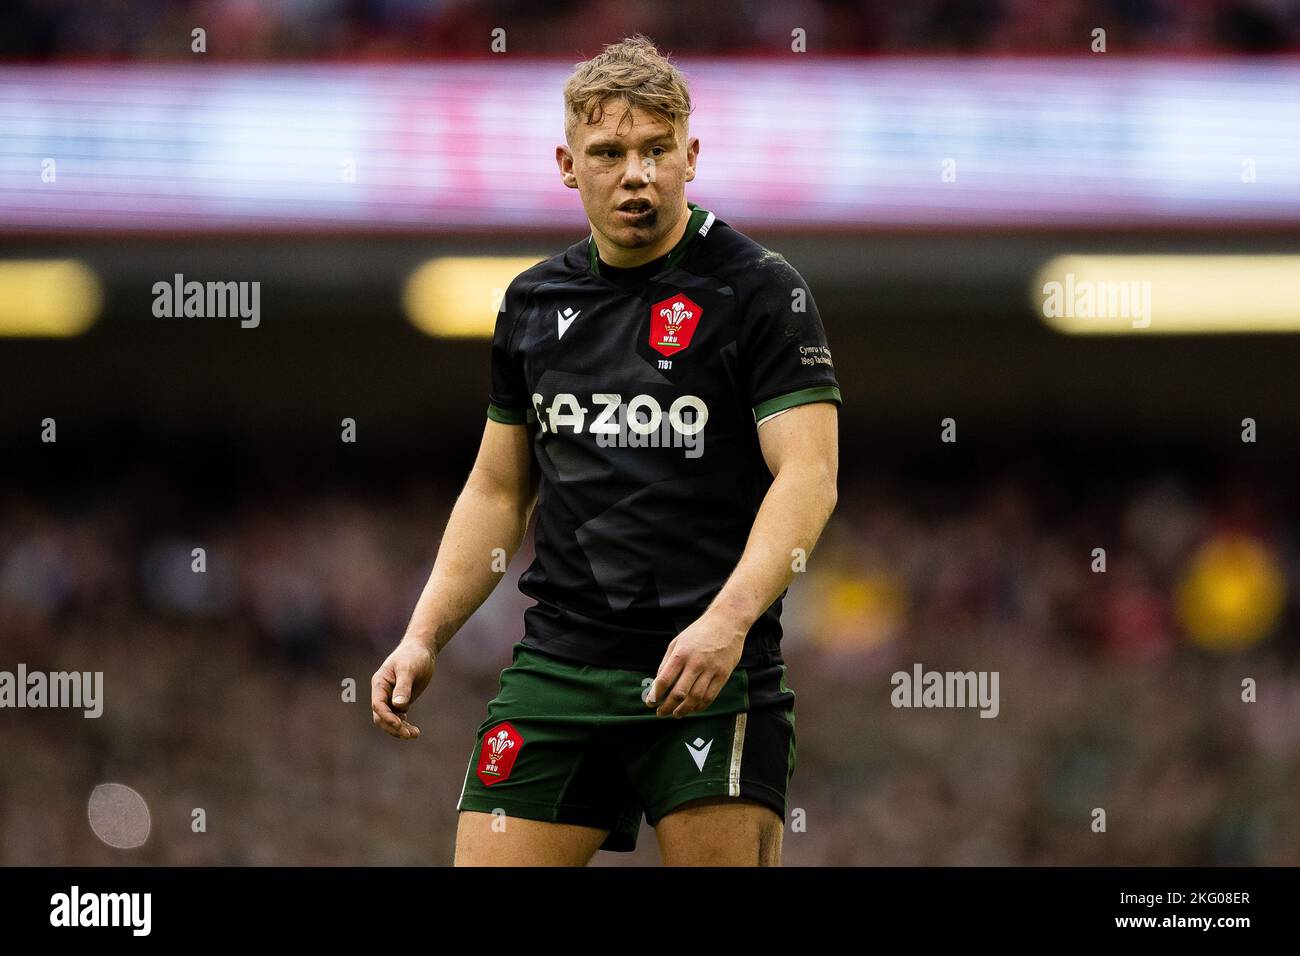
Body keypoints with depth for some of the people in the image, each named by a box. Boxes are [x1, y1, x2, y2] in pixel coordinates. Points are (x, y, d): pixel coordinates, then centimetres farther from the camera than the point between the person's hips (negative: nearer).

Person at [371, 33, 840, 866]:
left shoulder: (758, 290, -4)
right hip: (557, 665, 4)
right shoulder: (533, 304, 13)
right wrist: (424, 638, 10)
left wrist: (728, 619, -27)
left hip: (711, 672, -4)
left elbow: (808, 477, -13)